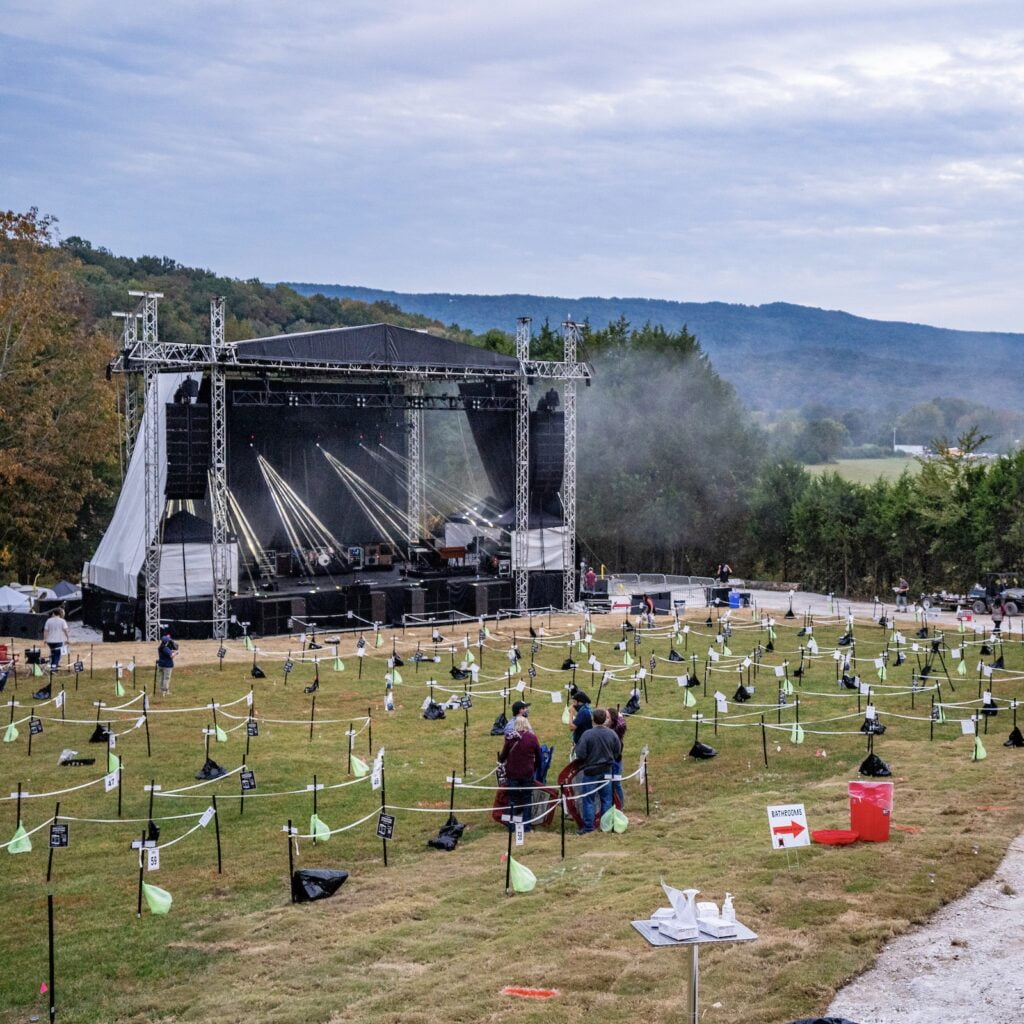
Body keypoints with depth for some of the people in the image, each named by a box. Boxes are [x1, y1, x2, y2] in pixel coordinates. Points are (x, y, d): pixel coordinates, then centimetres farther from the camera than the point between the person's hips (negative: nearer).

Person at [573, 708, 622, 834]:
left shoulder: (587, 734, -20)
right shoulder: (611, 734, -7)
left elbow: (580, 755, -17)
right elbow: (617, 753, 3)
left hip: (591, 771, -4)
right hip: (606, 771, 4)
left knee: (588, 799, 6)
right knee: (606, 798, 14)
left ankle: (588, 826, 8)